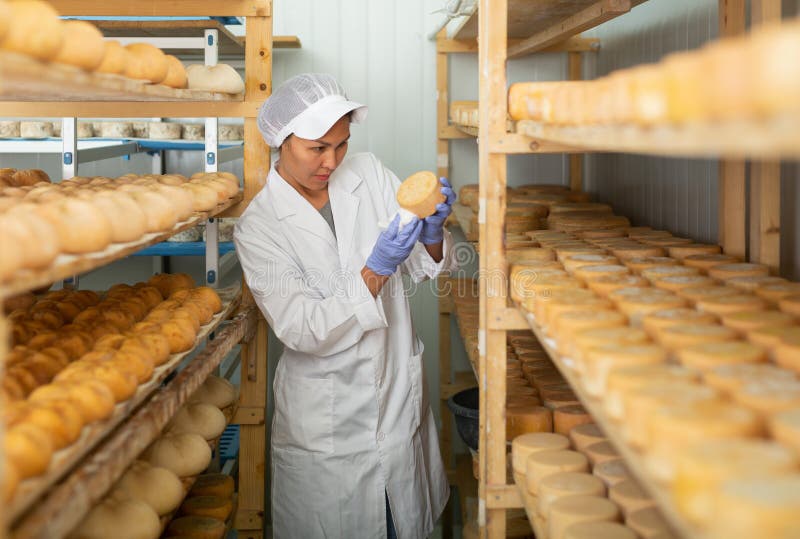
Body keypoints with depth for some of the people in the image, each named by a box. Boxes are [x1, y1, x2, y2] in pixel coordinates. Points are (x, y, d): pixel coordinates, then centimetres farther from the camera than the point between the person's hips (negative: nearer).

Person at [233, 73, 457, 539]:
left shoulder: (370, 174, -2)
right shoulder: (259, 226, -12)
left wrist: (432, 234, -23)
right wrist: (375, 271, -30)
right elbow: (300, 331, -19)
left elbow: (426, 268, 1)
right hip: (325, 421, -3)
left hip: (399, 395, 4)